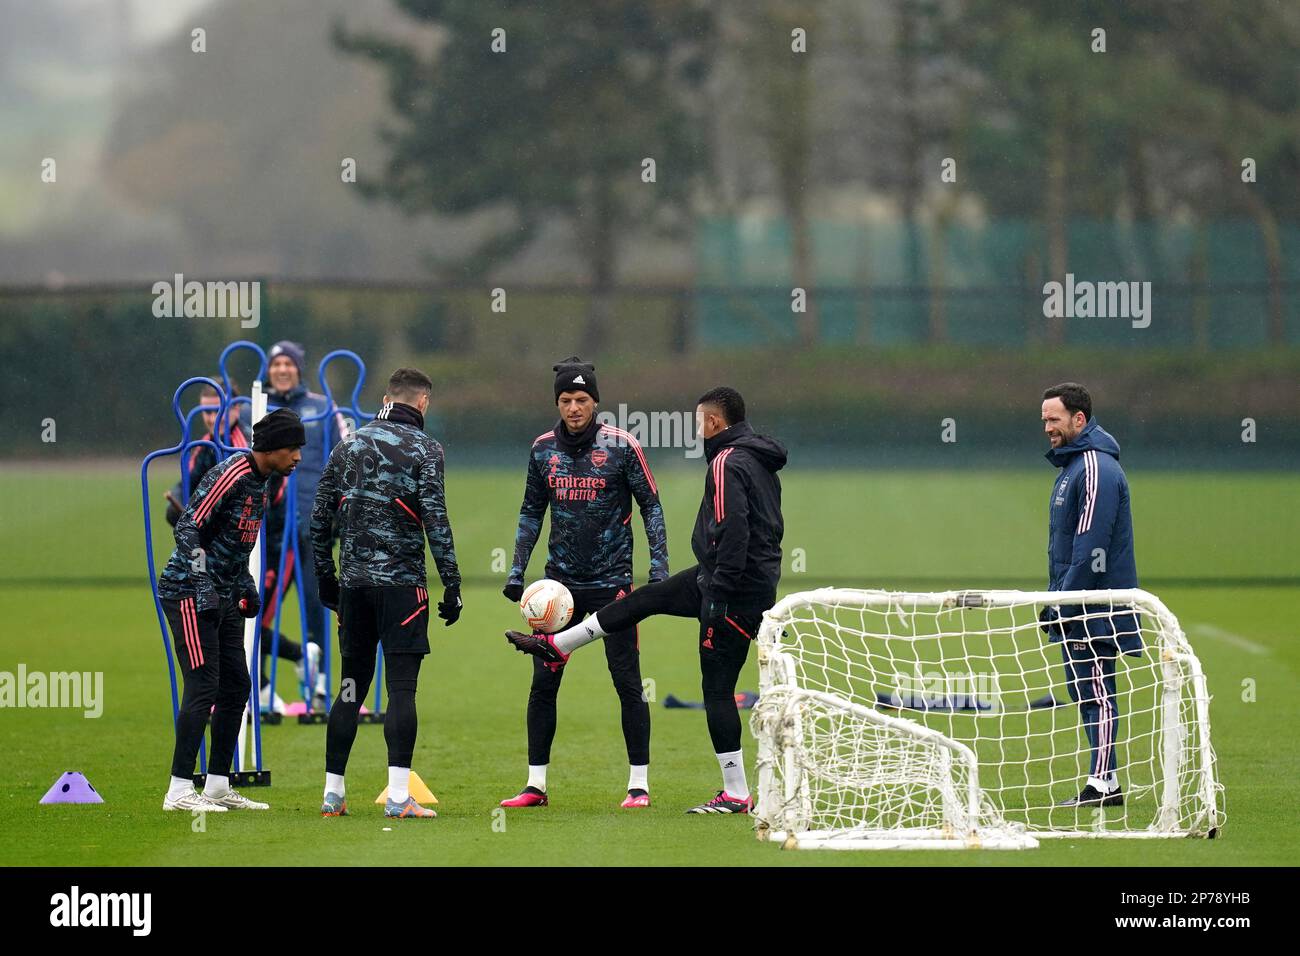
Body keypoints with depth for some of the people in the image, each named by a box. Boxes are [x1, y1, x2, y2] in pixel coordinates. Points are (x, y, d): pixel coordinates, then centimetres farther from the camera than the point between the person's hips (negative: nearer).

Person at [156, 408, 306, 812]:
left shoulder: (259, 483, 12)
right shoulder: (230, 476, -17)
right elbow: (188, 528, -21)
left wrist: (245, 586, 21)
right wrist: (202, 582, -27)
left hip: (224, 597, 10)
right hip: (190, 593, -10)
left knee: (236, 687, 11)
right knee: (203, 687, -13)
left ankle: (218, 786, 18)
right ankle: (179, 791, -11)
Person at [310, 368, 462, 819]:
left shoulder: (347, 446, 12)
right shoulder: (423, 448, -3)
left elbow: (320, 518, 12)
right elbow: (435, 520, -11)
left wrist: (325, 576, 21)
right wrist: (452, 585, -8)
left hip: (353, 583, 5)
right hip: (401, 582, -5)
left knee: (351, 685, 12)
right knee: (401, 687, -6)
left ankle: (333, 793, 12)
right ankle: (398, 796, -12)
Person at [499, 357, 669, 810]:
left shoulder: (621, 446, -7)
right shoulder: (543, 449, 4)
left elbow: (651, 505, -1)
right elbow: (532, 512, 14)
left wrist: (658, 564, -9)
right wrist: (517, 569, 8)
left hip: (611, 581, -4)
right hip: (561, 581, 4)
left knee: (627, 682, -2)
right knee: (543, 682, 2)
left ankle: (639, 784, 5)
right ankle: (536, 785, 9)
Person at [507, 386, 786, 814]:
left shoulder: (728, 465, -19)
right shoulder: (761, 462, 12)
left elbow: (732, 532, -27)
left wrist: (720, 595, -25)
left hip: (735, 589, -10)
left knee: (717, 689, -2)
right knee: (645, 599, 19)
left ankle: (736, 794, 1)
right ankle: (556, 646, 31)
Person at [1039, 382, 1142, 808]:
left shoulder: (1096, 469, -14)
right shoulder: (1071, 465, 18)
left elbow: (1090, 545, -21)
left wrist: (1066, 602, -20)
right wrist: (1055, 601, 18)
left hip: (1095, 610, -10)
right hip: (1076, 611, 10)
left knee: (1095, 690, -9)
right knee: (1084, 691, 10)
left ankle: (1103, 781, -8)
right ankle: (1103, 780, 12)